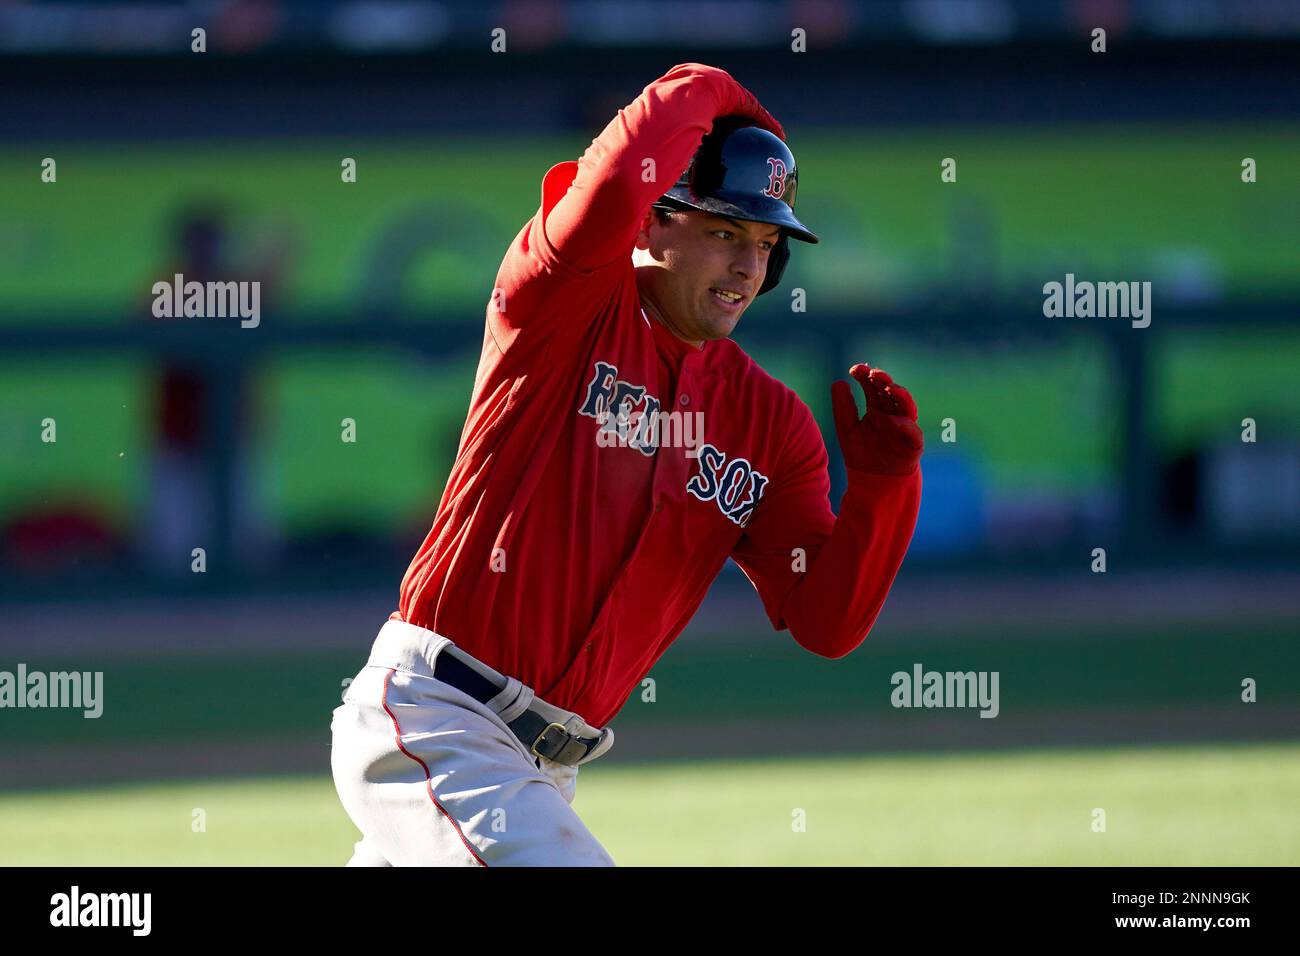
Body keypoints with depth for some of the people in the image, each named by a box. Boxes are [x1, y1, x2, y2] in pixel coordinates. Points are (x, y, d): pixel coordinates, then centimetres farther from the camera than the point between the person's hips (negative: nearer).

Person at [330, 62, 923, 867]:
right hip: (432, 720, -7)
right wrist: (702, 92, -8)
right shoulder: (570, 305, -5)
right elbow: (613, 190, -27)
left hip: (545, 765, 7)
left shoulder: (772, 423, 10)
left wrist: (883, 487, -11)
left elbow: (828, 624, 4)